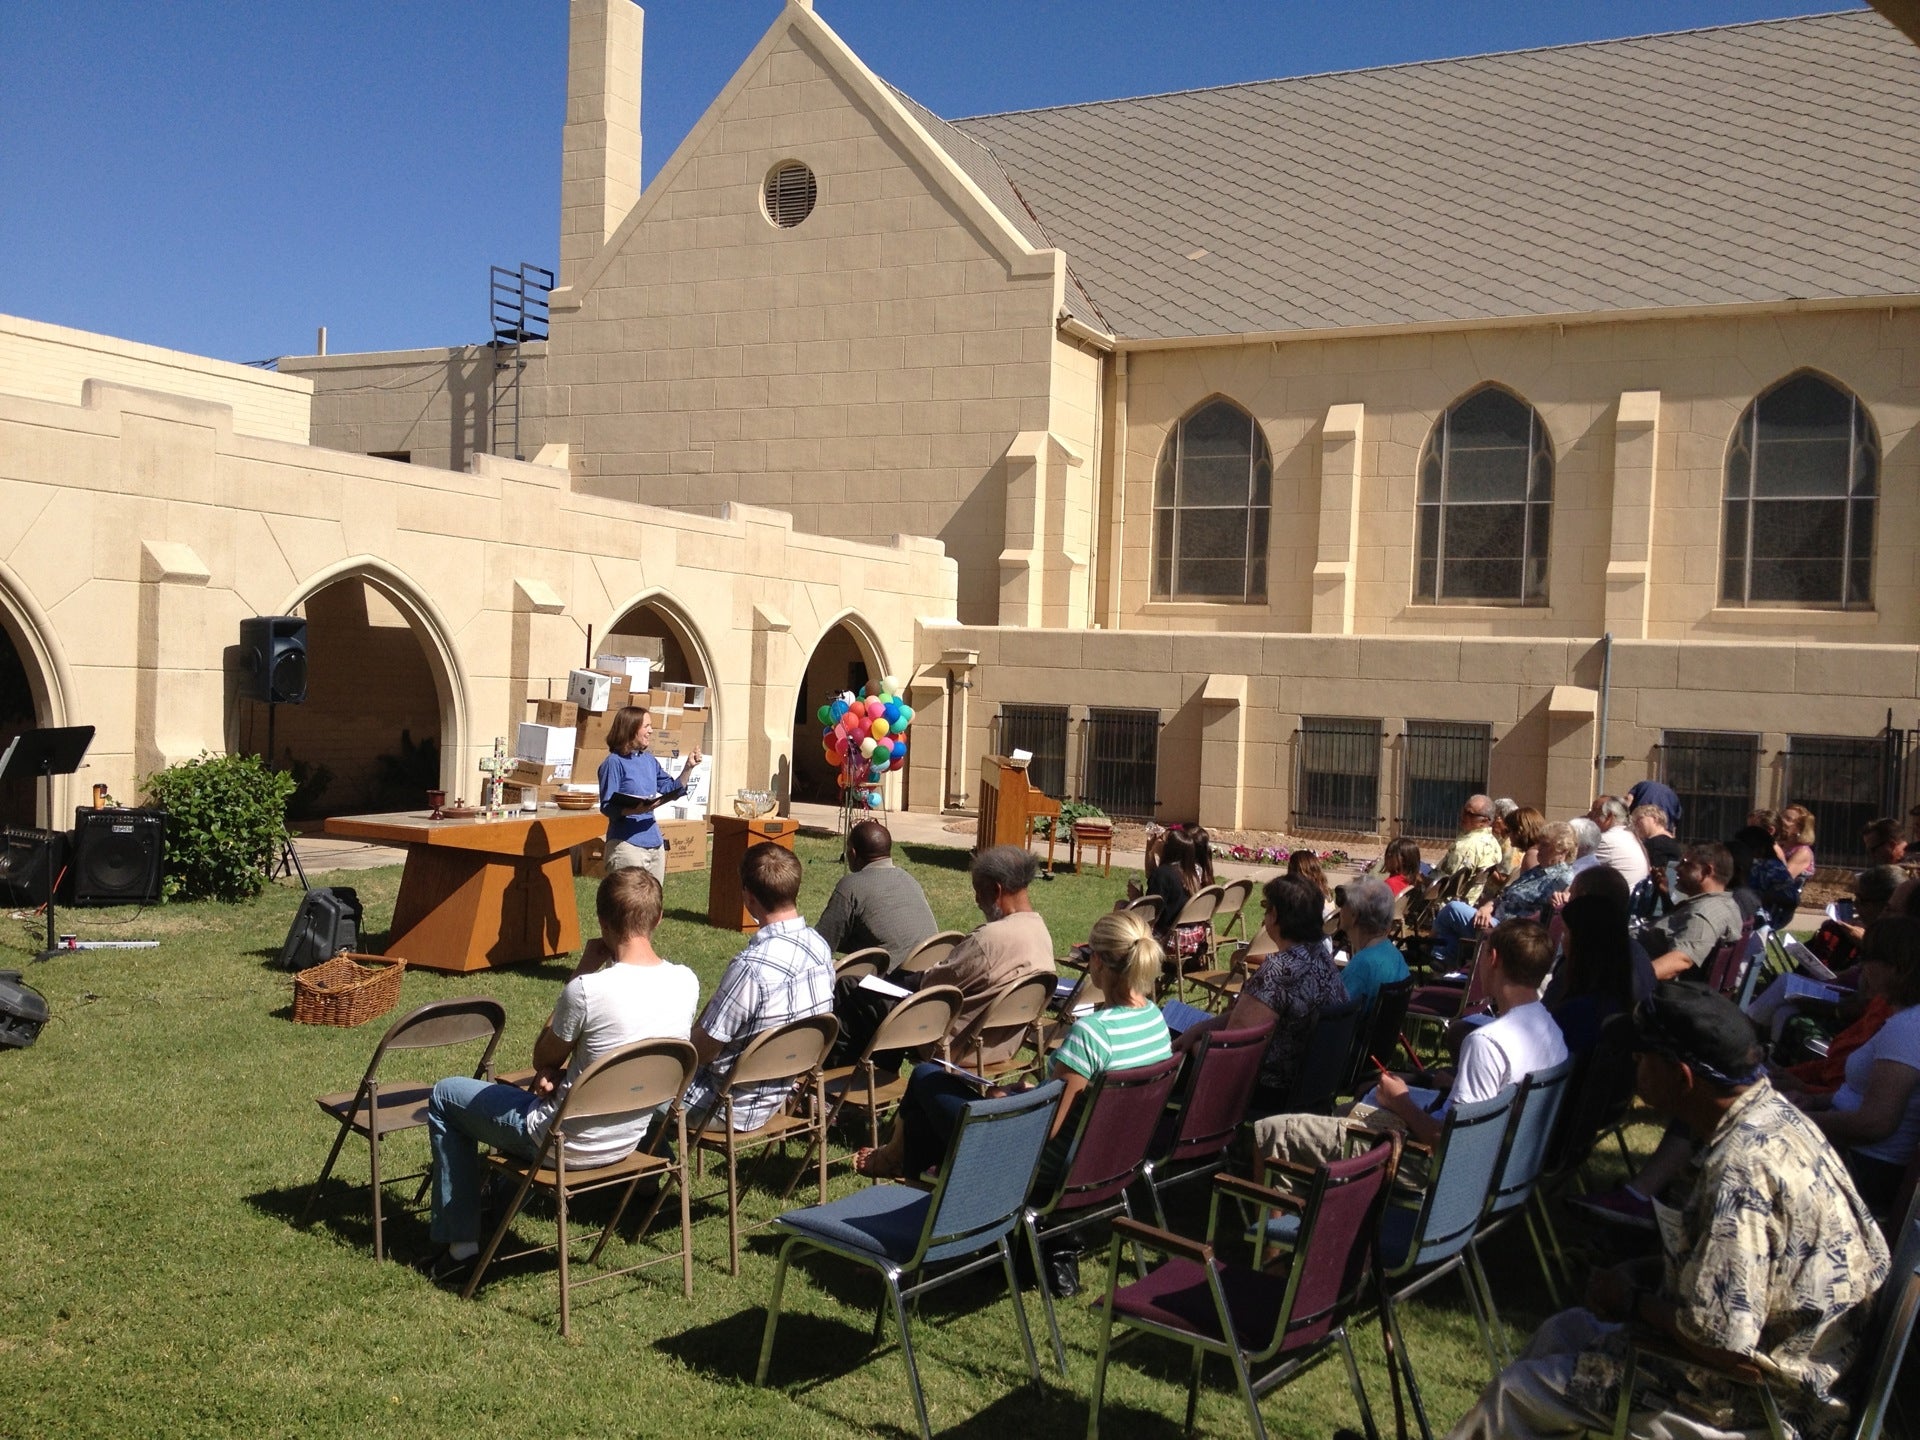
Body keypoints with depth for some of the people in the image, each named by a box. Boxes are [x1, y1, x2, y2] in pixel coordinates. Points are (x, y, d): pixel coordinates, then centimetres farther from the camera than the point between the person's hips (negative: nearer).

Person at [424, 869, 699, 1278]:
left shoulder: (588, 990, -29)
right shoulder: (686, 983, -9)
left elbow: (543, 1057, -9)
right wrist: (559, 1069, 0)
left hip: (567, 1146, -6)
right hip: (629, 1141, 7)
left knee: (444, 1097, 15)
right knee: (549, 1082, 35)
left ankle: (459, 1242, 20)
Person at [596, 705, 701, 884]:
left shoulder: (649, 761, 12)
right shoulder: (614, 763, -9)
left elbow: (671, 789, 21)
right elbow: (607, 807, -13)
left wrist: (688, 767, 10)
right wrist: (633, 810, -29)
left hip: (655, 843, 8)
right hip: (627, 844, -8)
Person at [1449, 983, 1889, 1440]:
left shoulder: (1740, 1167, -31)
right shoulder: (1773, 1117, -1)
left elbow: (1722, 1338, -31)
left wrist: (1633, 1301, -13)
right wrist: (1636, 1273, 3)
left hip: (1755, 1396, -10)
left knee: (1515, 1393, -2)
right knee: (1564, 1330, 22)